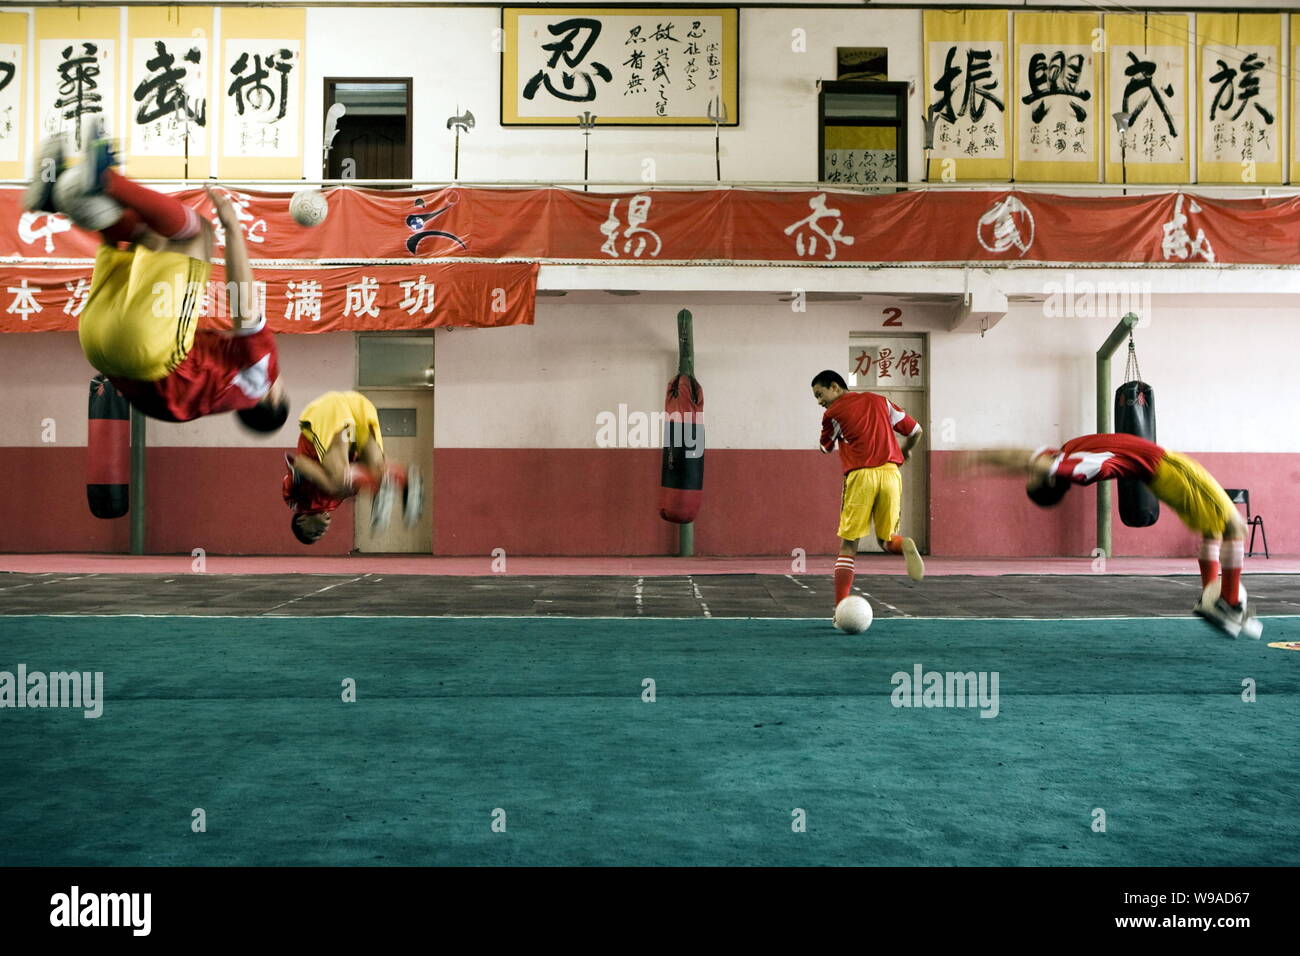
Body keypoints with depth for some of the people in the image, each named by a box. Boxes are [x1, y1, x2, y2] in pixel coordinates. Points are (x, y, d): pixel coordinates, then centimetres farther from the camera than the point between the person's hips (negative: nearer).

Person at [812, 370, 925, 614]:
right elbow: (915, 431, 19)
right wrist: (905, 452, 38)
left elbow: (827, 448, 20)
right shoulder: (879, 400, 16)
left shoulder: (833, 413, 4)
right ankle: (905, 545, -18)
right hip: (890, 473, 4)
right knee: (886, 539, 18)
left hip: (860, 477, -3)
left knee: (848, 547, 3)